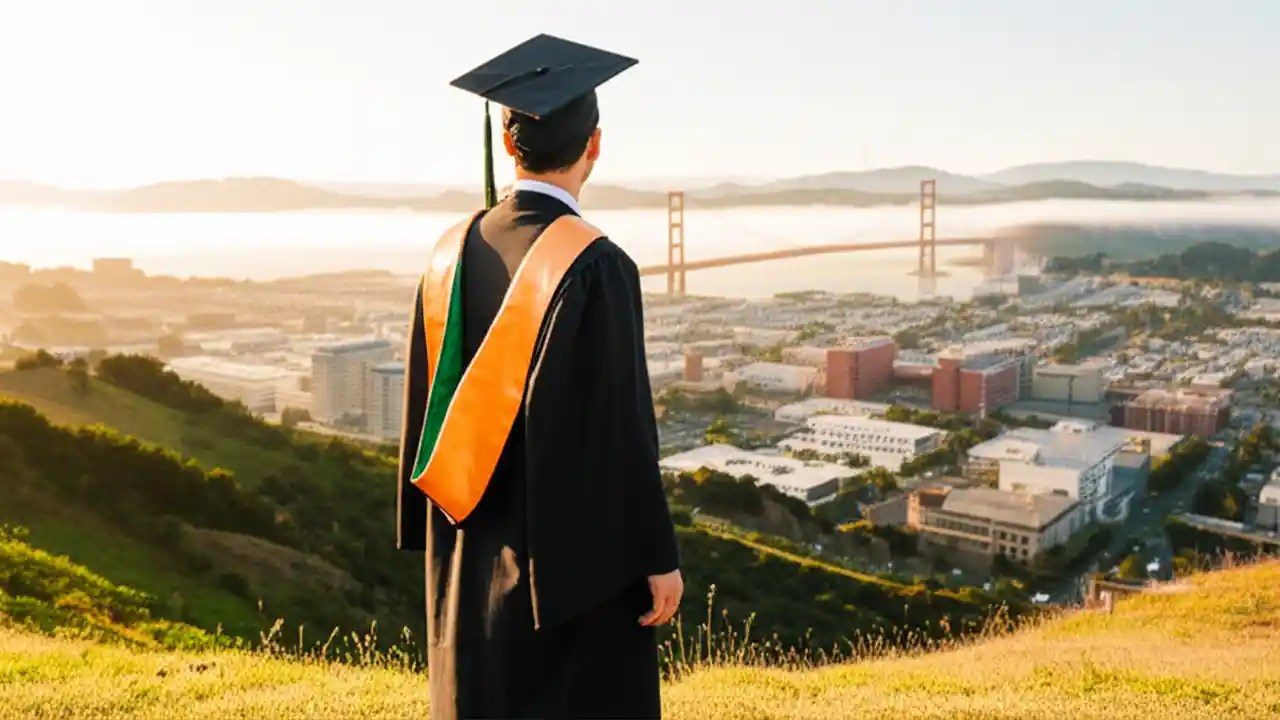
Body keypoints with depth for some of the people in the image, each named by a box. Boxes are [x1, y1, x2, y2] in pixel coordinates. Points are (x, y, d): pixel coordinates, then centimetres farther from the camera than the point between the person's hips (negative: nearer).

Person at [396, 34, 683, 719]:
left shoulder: (453, 253, 0)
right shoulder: (597, 267, -20)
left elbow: (427, 406, 6)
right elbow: (621, 427, -19)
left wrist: (437, 543, 16)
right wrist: (657, 557, -9)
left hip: (474, 557, 7)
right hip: (575, 555, -6)